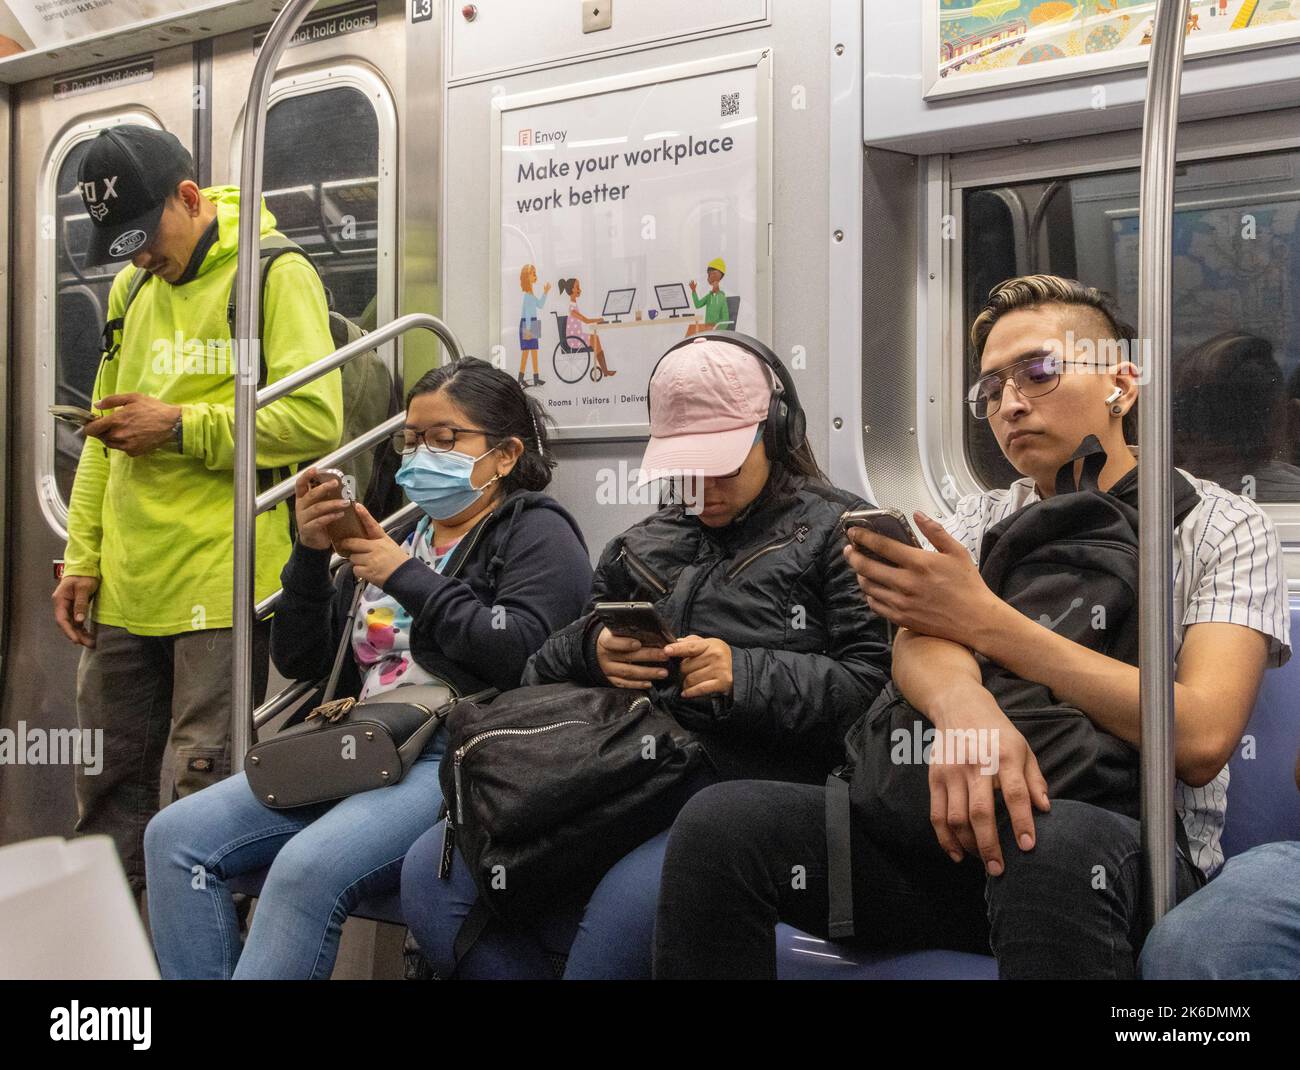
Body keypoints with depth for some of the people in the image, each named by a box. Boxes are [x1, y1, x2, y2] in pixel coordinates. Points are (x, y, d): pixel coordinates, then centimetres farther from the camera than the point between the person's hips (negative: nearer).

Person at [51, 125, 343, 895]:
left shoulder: (275, 275, -5)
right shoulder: (131, 289, 17)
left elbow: (316, 419, -16)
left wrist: (180, 425, -15)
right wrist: (83, 558, 14)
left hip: (223, 583, -7)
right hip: (126, 586, 7)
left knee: (212, 792, -3)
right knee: (109, 780, 13)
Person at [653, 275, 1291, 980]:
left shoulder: (1221, 526, 3)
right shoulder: (984, 517, 18)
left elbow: (1200, 738, -13)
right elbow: (918, 640, -3)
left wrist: (983, 620, -12)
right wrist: (967, 709, -29)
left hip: (1133, 841, -4)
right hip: (965, 820, 5)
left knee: (1054, 846, -42)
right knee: (719, 823, -19)